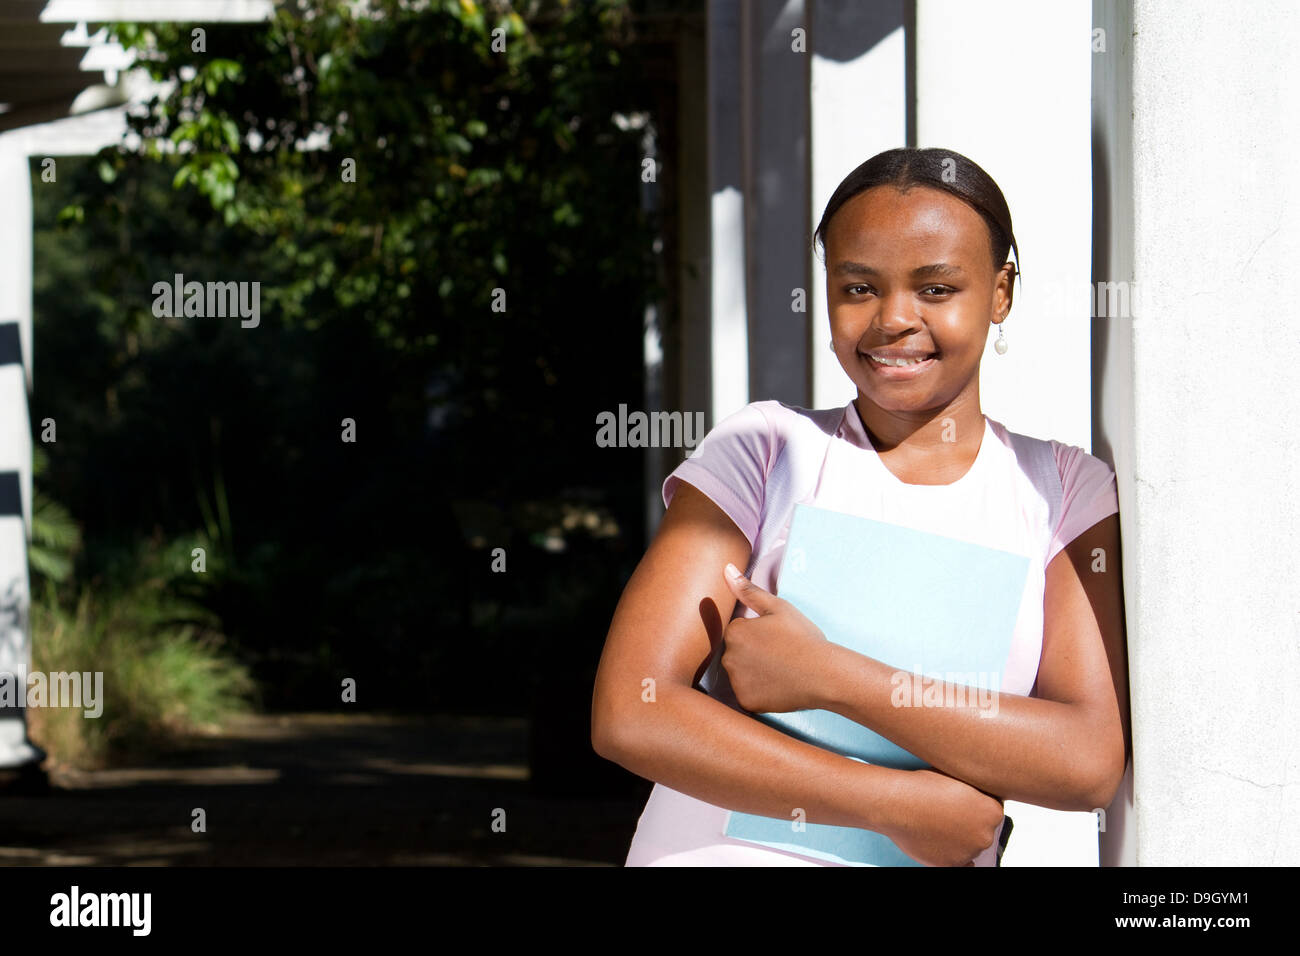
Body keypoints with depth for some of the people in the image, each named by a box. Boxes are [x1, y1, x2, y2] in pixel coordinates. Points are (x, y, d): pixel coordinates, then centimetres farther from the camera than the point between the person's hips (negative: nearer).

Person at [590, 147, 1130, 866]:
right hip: (720, 852, 0)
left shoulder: (1067, 490, 6)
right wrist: (900, 804, -9)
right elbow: (629, 715, -7)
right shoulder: (763, 450, 3)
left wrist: (824, 674, -11)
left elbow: (1092, 763, -6)